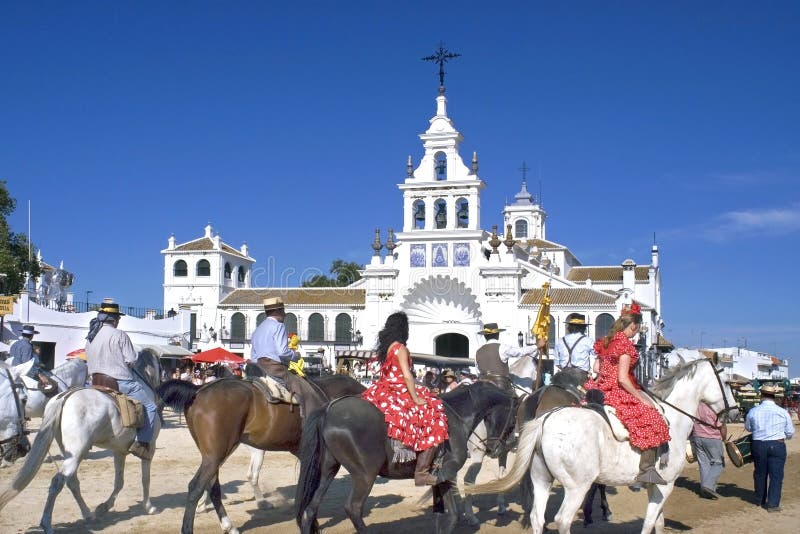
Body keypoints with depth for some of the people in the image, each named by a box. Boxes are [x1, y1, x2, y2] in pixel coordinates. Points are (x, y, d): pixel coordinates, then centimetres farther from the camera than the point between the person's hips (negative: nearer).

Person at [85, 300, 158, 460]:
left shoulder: (90, 337, 10)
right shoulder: (119, 335, -12)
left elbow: (89, 359, 17)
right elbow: (132, 360, -11)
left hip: (96, 381, 8)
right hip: (120, 382, -7)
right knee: (149, 406, -1)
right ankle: (143, 442, -11)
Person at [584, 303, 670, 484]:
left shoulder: (605, 340, 11)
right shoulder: (625, 344, -15)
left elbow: (596, 368, 15)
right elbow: (622, 379, -20)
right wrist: (641, 398, -13)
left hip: (601, 387, 9)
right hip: (619, 392, -9)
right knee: (652, 420, -13)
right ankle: (647, 469, -19)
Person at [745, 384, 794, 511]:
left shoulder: (753, 411, -2)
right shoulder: (783, 412, -4)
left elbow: (748, 428, 14)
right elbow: (790, 433, 4)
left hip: (758, 445, 2)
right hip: (777, 445, -2)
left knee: (760, 473, 16)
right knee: (776, 475, 2)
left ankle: (760, 499, 30)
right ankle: (773, 504, -2)